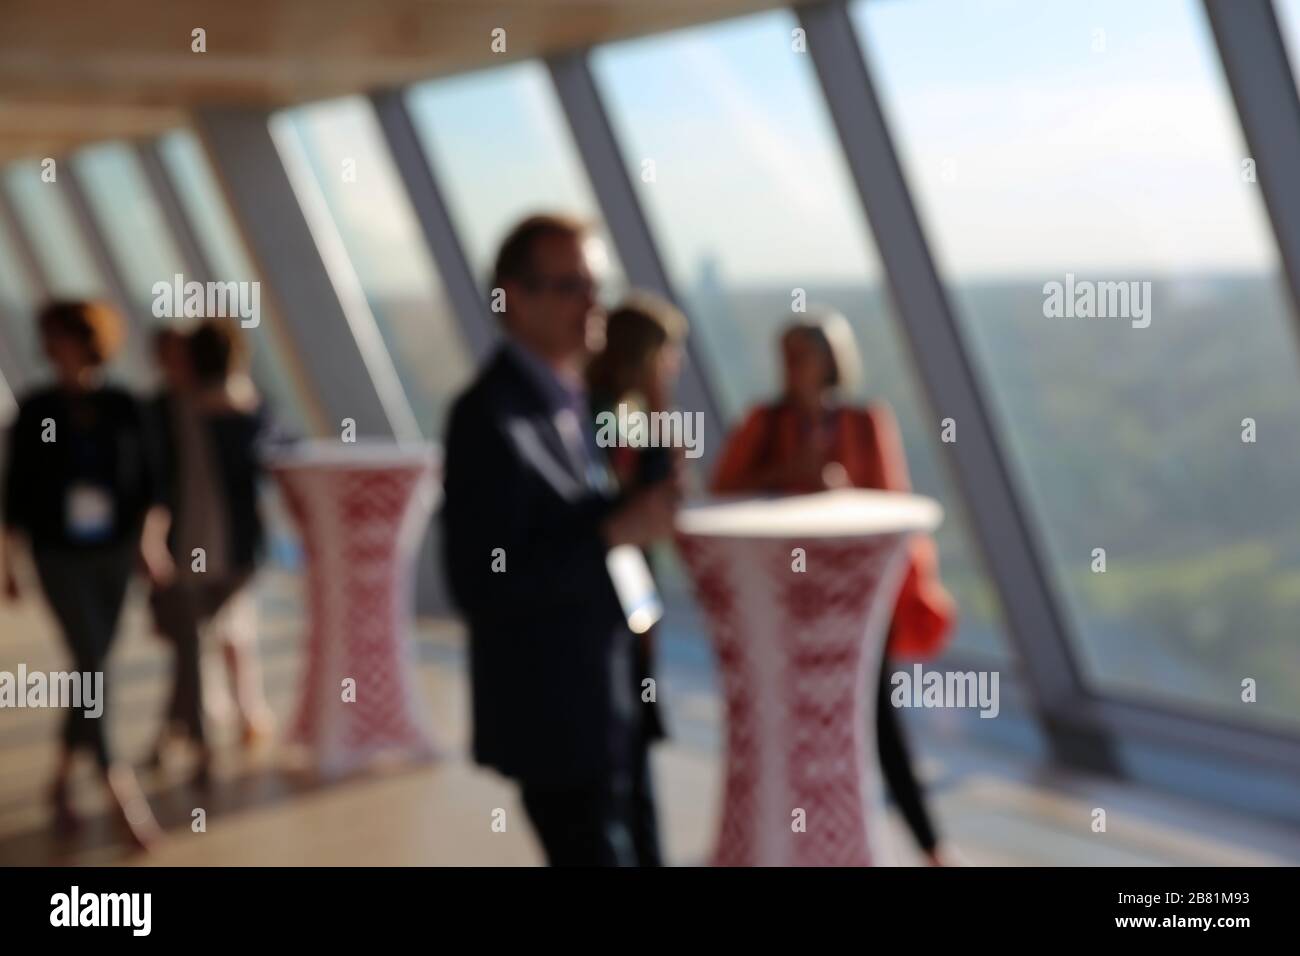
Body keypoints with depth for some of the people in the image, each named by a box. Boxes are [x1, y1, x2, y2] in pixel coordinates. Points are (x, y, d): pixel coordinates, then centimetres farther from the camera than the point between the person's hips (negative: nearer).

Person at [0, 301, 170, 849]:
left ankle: (62, 780, 27)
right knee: (92, 665, -12)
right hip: (59, 557, -2)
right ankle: (117, 785, -10)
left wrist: (154, 538, -16)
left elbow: (148, 481, 0)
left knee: (91, 667, 10)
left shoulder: (124, 409, -2)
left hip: (113, 555, 2)